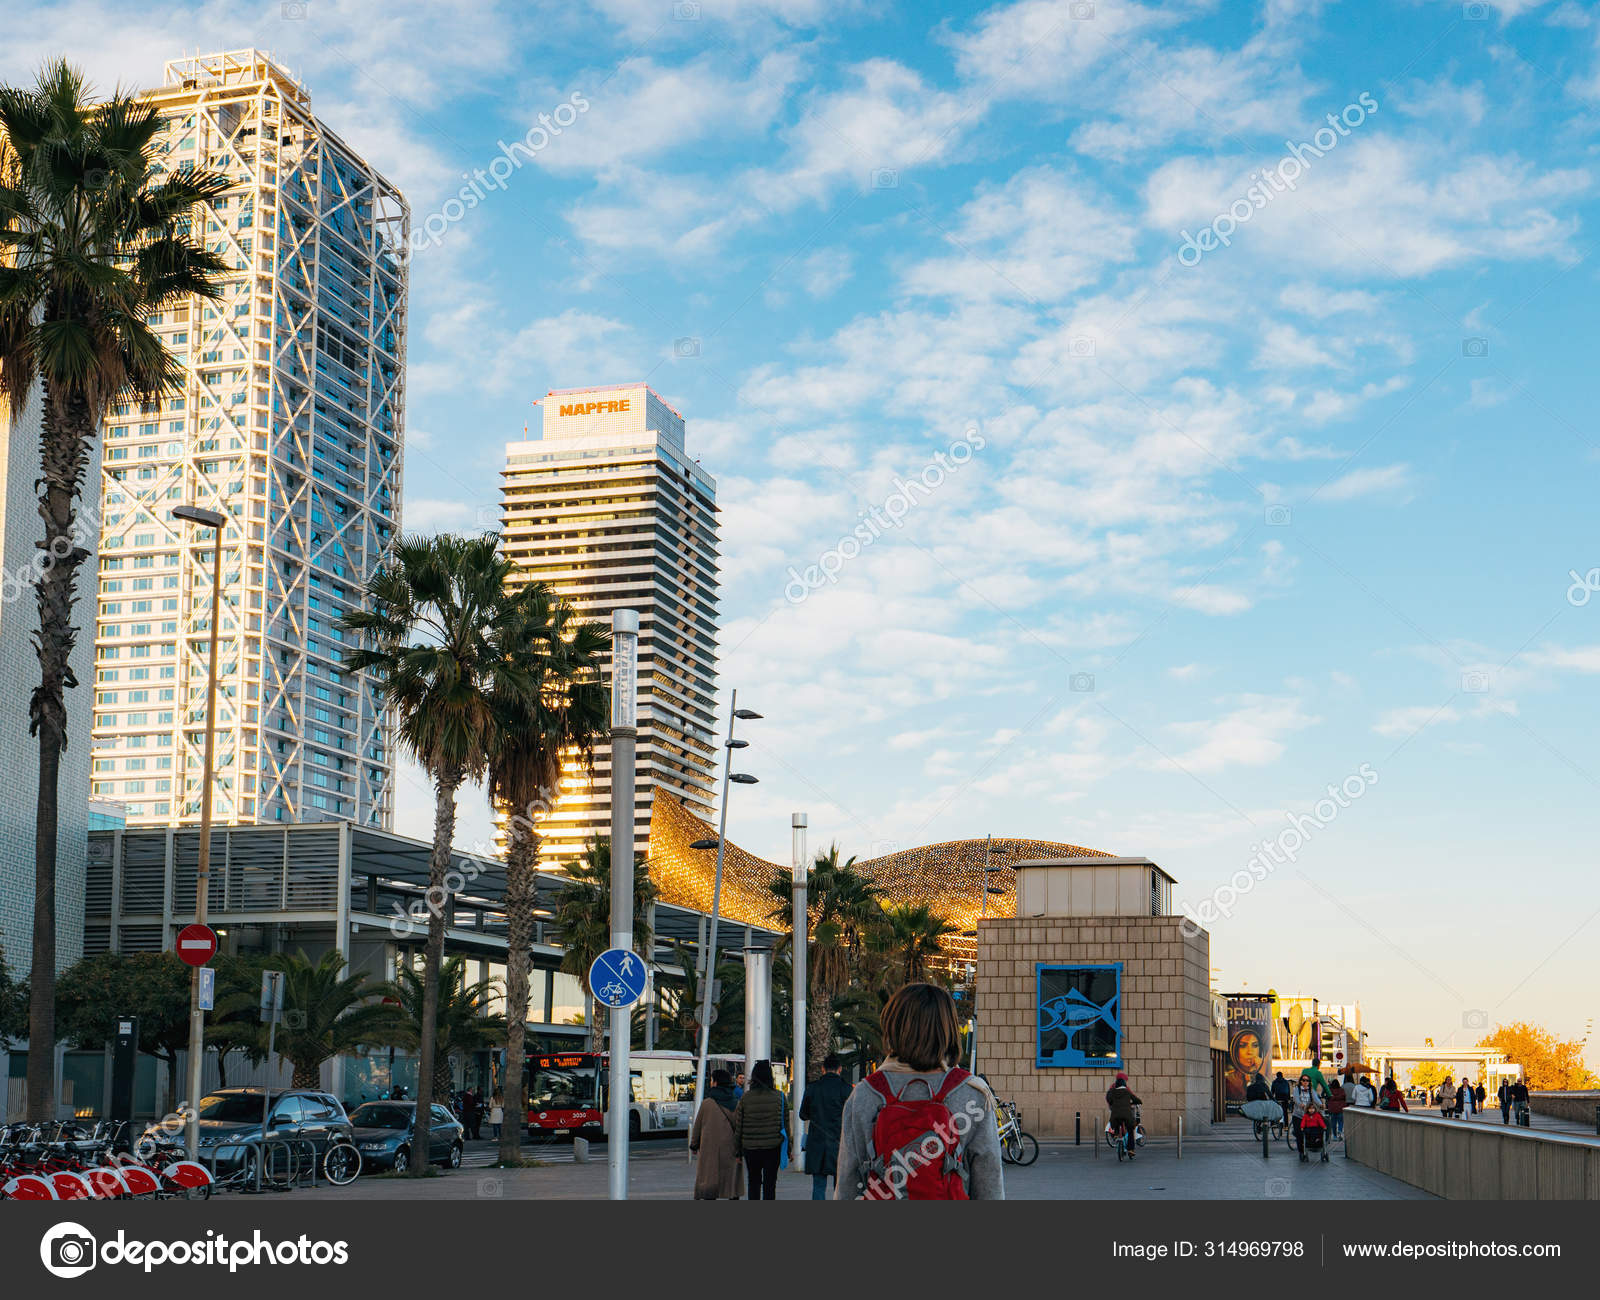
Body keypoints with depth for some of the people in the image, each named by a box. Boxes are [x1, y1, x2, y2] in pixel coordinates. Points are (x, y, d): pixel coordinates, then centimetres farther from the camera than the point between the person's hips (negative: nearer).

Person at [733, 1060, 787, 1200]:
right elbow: (786, 1123, 0)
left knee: (754, 1182, 15)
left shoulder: (745, 1098, -5)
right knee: (770, 1183, 4)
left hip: (750, 1147, 1)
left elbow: (738, 1126, 0)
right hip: (773, 1146, -1)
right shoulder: (779, 1097, -5)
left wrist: (737, 1149, 9)